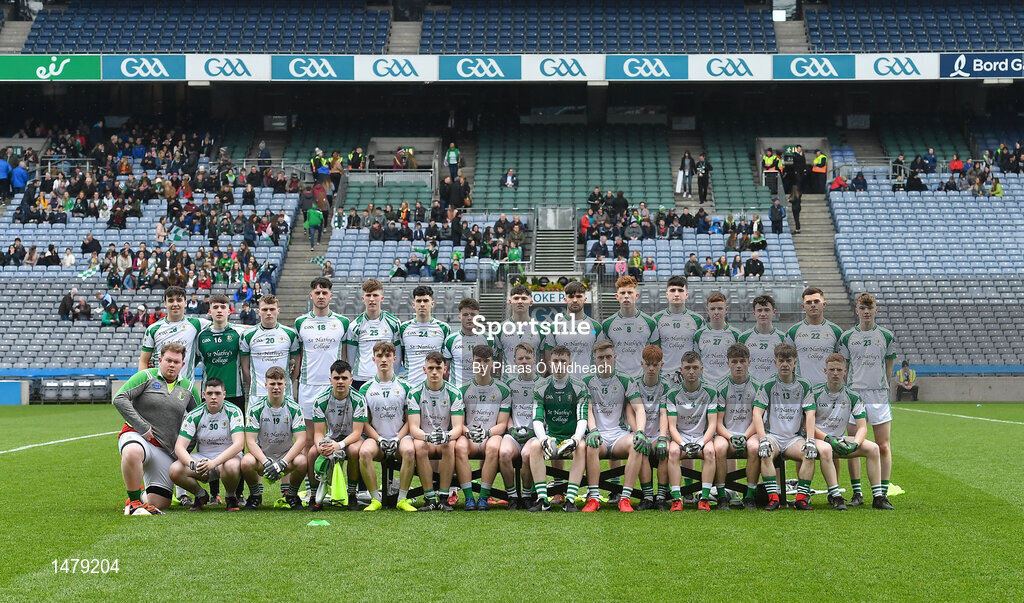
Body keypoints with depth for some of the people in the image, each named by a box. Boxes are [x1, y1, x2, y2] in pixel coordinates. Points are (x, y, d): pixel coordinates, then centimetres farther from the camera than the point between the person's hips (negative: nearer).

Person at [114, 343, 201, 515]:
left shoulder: (188, 387, 12)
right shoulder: (146, 376, 0)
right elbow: (119, 399, -10)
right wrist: (142, 428, -15)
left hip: (165, 451, 4)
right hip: (136, 436, -4)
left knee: (160, 504, -4)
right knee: (133, 452, -44)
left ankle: (142, 493, 31)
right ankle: (134, 501, -22)